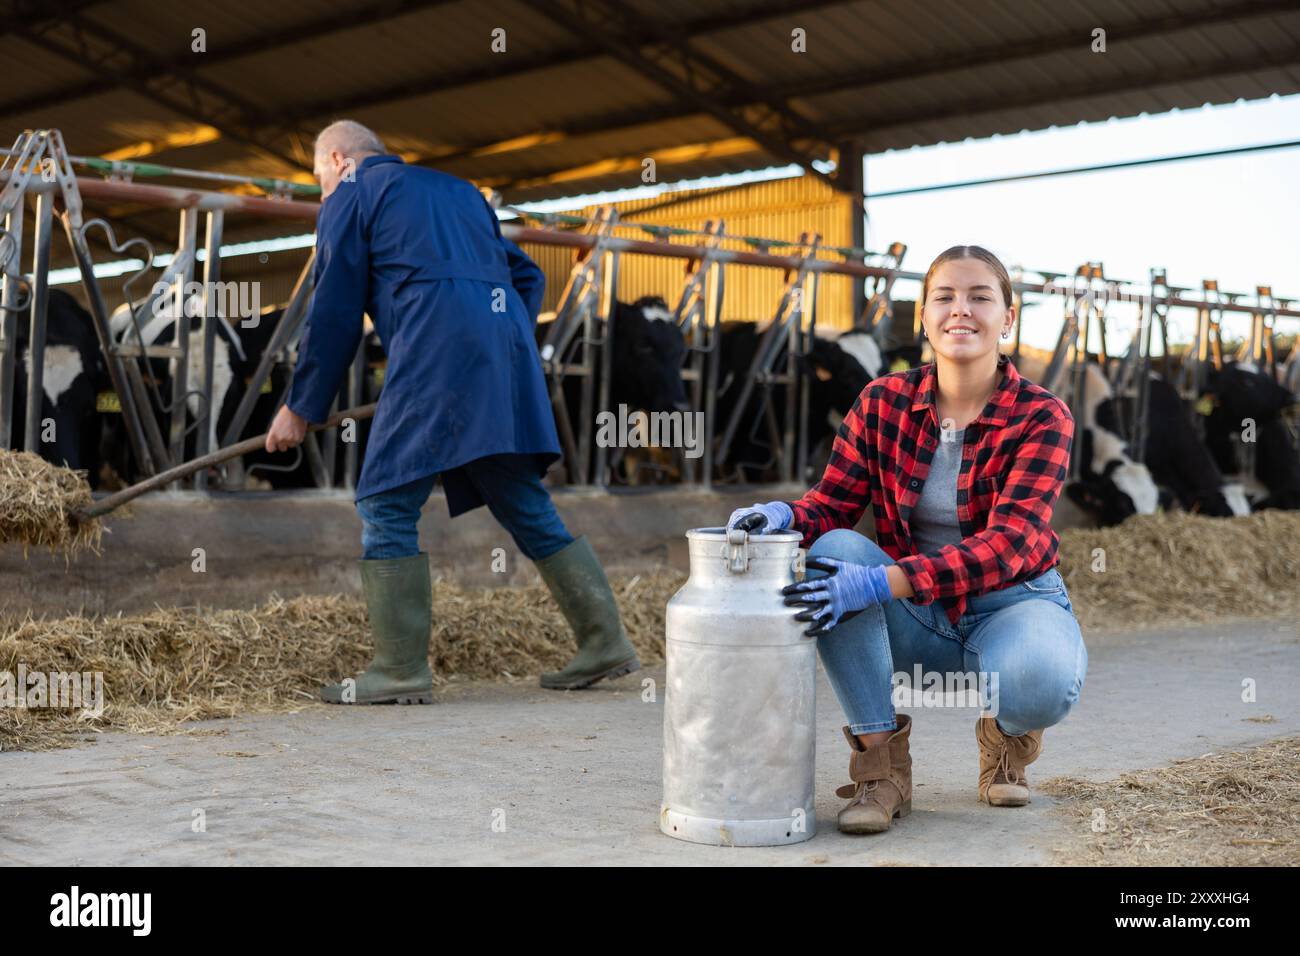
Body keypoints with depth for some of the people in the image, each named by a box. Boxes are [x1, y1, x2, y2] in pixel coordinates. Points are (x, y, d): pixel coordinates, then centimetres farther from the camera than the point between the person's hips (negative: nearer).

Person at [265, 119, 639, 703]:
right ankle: (604, 641, 12)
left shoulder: (349, 197, 12)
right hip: (507, 342, 7)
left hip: (434, 352, -7)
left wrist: (301, 408, 13)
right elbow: (526, 275, 28)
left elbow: (334, 312, 6)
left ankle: (401, 671, -3)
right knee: (526, 506, 12)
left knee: (387, 504, -1)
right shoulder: (456, 189, 31)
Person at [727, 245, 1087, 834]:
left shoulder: (1042, 416, -14)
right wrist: (783, 515, -30)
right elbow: (834, 504, -4)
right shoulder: (883, 402, -3)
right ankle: (881, 762, -17)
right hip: (914, 615, 3)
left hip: (1011, 602, -2)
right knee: (831, 551, -28)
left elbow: (1009, 541, -26)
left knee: (1043, 681, -37)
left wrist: (885, 583, -39)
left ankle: (1008, 733, 5)